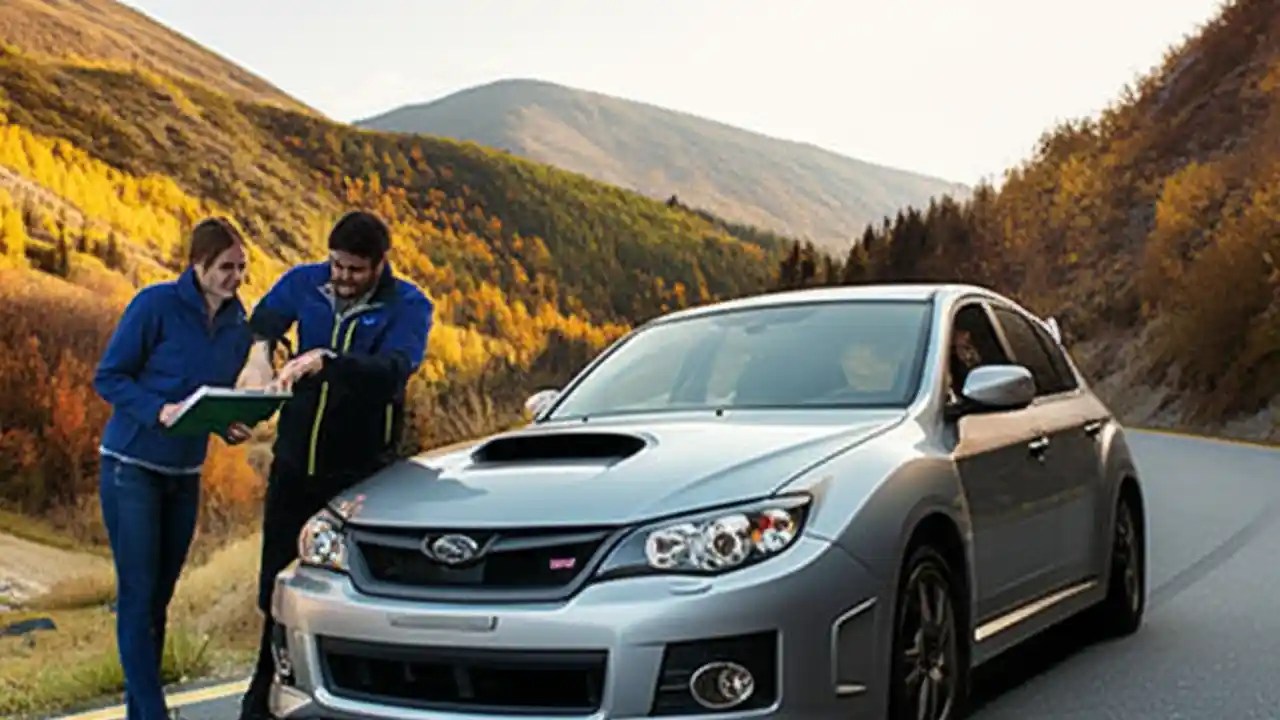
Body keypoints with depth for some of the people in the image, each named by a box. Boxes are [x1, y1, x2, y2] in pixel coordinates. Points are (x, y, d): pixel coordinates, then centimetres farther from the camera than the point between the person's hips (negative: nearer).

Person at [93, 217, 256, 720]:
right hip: (131, 466, -6)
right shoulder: (155, 305, -13)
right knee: (138, 593, -5)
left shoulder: (239, 325, 4)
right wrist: (159, 410, -26)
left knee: (159, 596, 11)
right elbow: (108, 377, -11)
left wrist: (230, 426, -6)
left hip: (186, 472, 6)